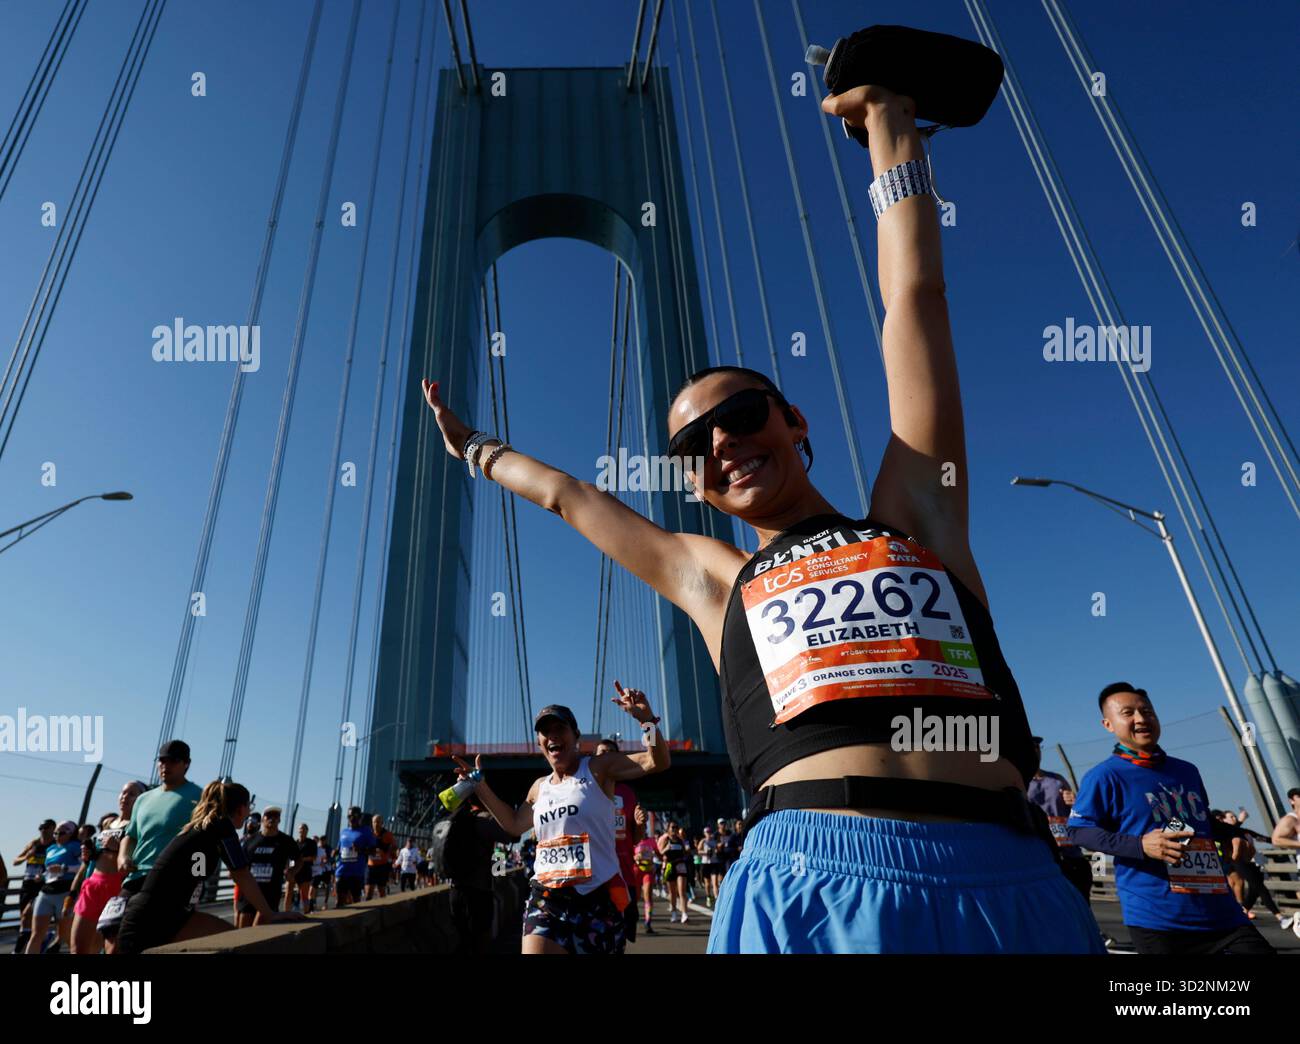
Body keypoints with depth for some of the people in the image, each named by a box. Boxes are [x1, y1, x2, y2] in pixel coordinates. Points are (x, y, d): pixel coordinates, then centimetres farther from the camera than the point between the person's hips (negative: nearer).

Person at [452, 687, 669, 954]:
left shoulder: (598, 768, -4)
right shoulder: (539, 787, 13)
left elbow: (657, 762, -13)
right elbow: (514, 824, 31)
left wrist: (646, 719, -30)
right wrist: (480, 787, 24)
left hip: (597, 897, -4)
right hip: (545, 898, 4)